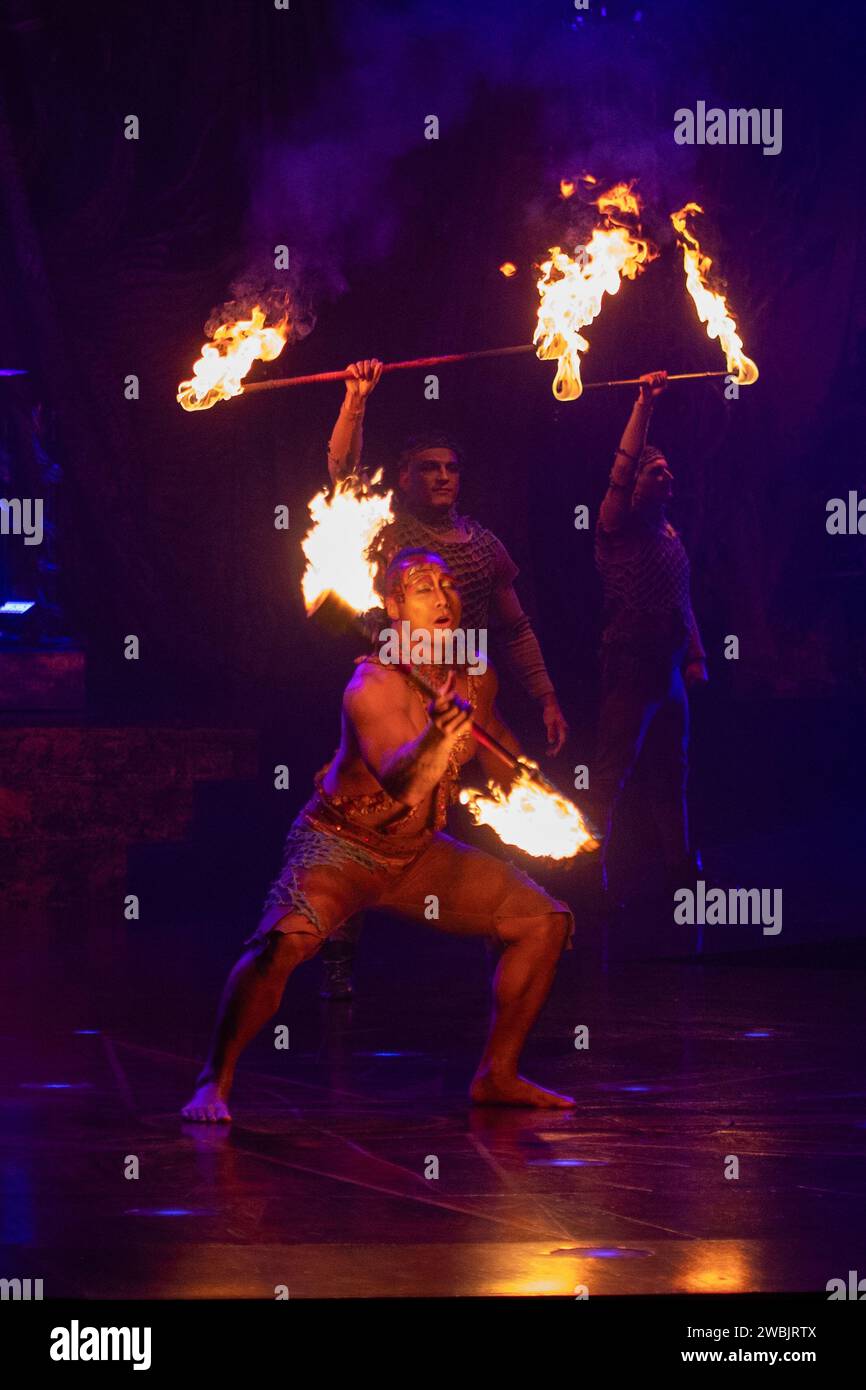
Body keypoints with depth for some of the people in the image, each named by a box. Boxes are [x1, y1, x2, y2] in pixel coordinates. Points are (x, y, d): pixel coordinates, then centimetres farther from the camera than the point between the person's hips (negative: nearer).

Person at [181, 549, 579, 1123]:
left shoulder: (475, 677, -3)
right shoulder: (372, 685, -24)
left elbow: (498, 743, 21)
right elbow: (398, 779, -41)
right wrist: (437, 740, -59)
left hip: (420, 853, 7)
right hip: (340, 844, -7)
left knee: (546, 921, 2)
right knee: (284, 941, -33)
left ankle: (497, 1075, 14)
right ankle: (215, 1080, -13)